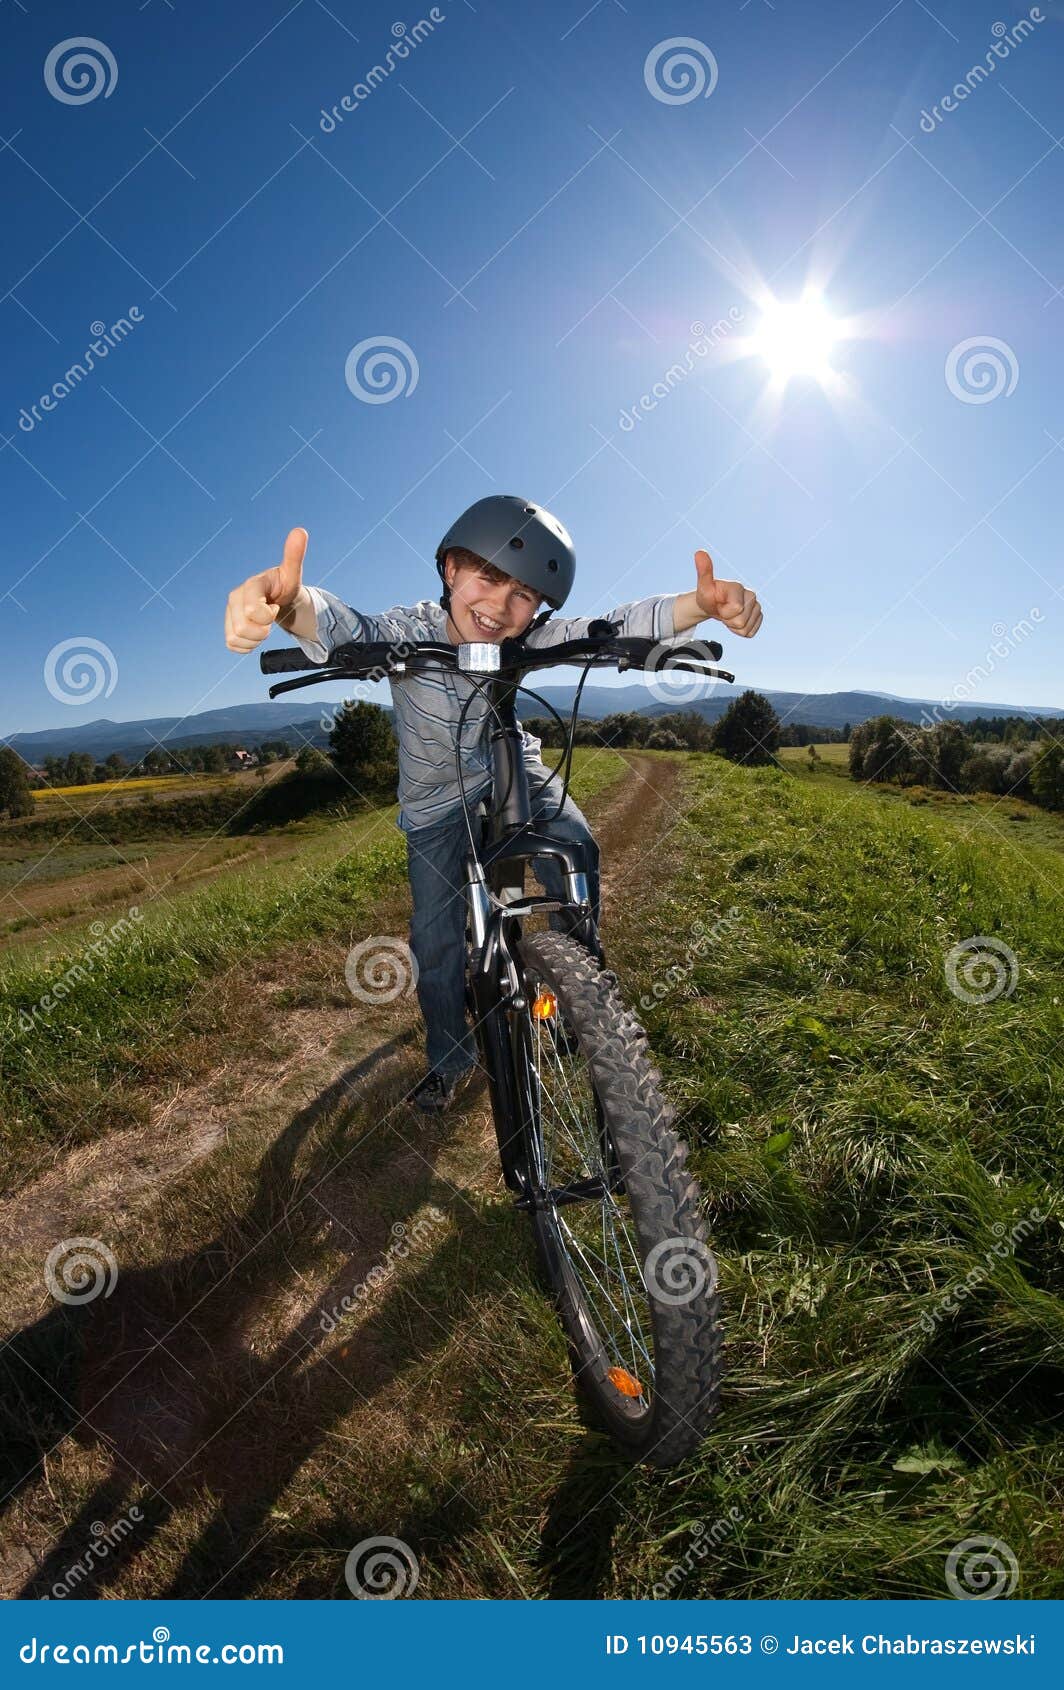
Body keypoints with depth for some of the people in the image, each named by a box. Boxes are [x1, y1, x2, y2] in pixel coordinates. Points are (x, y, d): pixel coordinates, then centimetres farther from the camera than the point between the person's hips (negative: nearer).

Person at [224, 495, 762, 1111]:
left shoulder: (531, 637, -22)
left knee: (575, 853, -26)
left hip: (512, 767, 2)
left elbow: (616, 627, -31)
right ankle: (450, 1058, 26)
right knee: (436, 940, 1)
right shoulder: (410, 631, -29)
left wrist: (702, 601, -51)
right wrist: (290, 604, -72)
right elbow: (345, 627, -48)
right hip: (436, 799, -1)